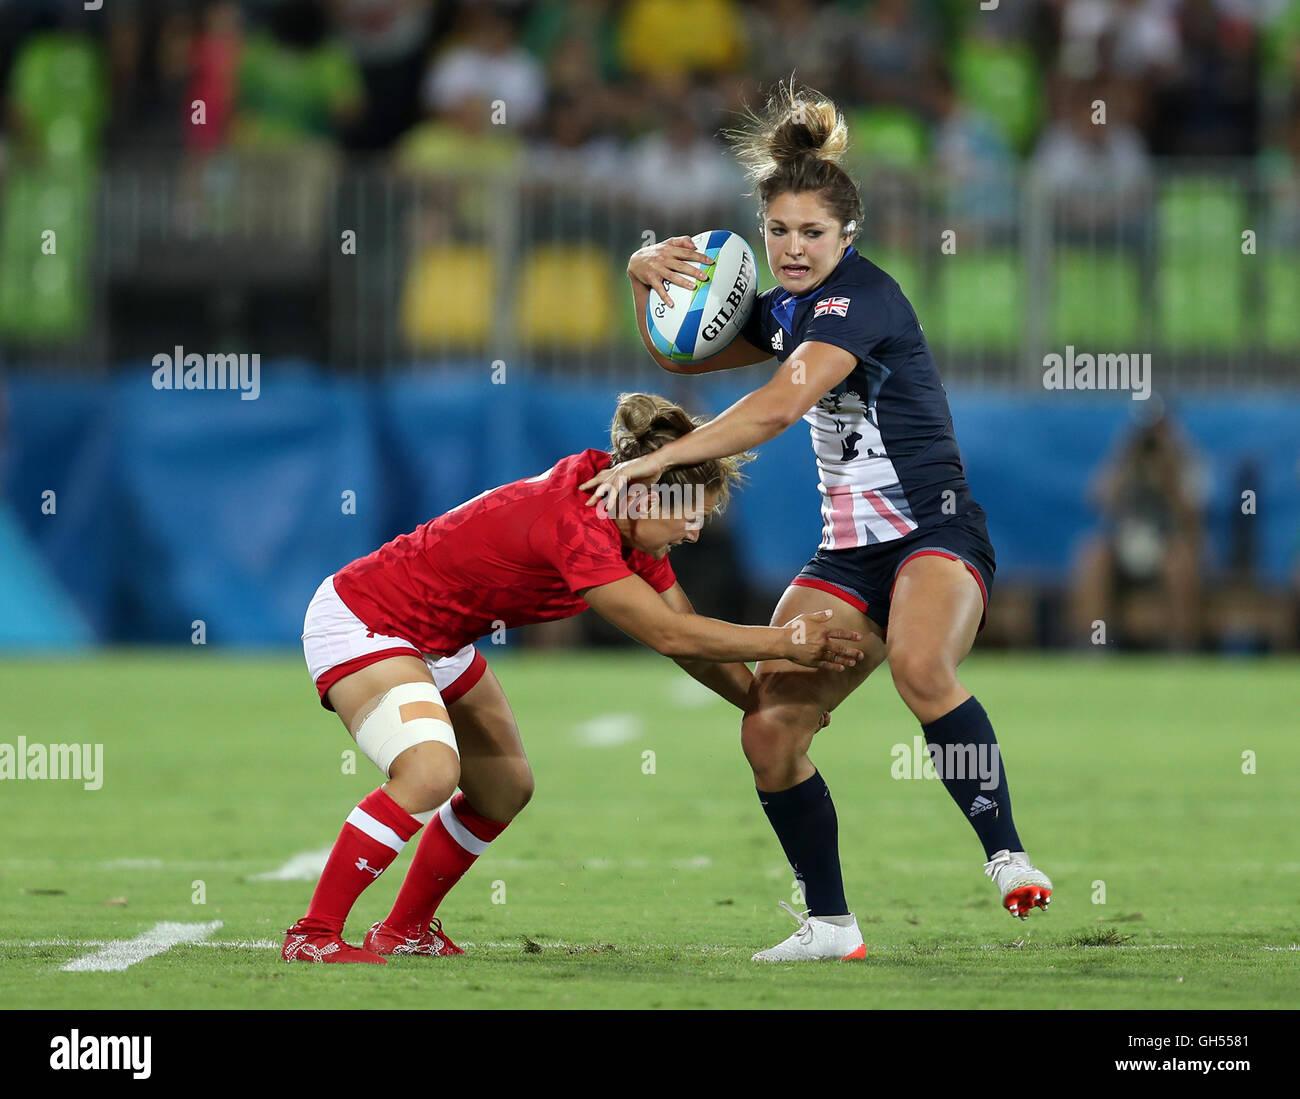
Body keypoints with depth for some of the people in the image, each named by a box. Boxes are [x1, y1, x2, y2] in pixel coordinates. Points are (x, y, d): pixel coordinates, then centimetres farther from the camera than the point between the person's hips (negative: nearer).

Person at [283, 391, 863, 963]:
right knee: (430, 772, -30)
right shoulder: (573, 521, -33)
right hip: (360, 622, -10)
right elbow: (668, 634, -31)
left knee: (505, 789, 13)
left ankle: (404, 931, 28)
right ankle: (312, 936, -21)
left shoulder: (626, 517, -4)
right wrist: (786, 642, -24)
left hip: (435, 639, 10)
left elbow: (687, 637, 5)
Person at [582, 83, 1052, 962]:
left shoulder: (861, 296, -15)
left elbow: (775, 409, -24)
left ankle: (1008, 858, -33)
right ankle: (831, 924, 7)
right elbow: (682, 354, 26)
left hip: (938, 533, -8)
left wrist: (658, 460, -20)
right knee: (768, 730, -5)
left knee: (920, 666, -39)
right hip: (851, 551, 8)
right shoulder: (794, 309, 12)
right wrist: (647, 276, 5)